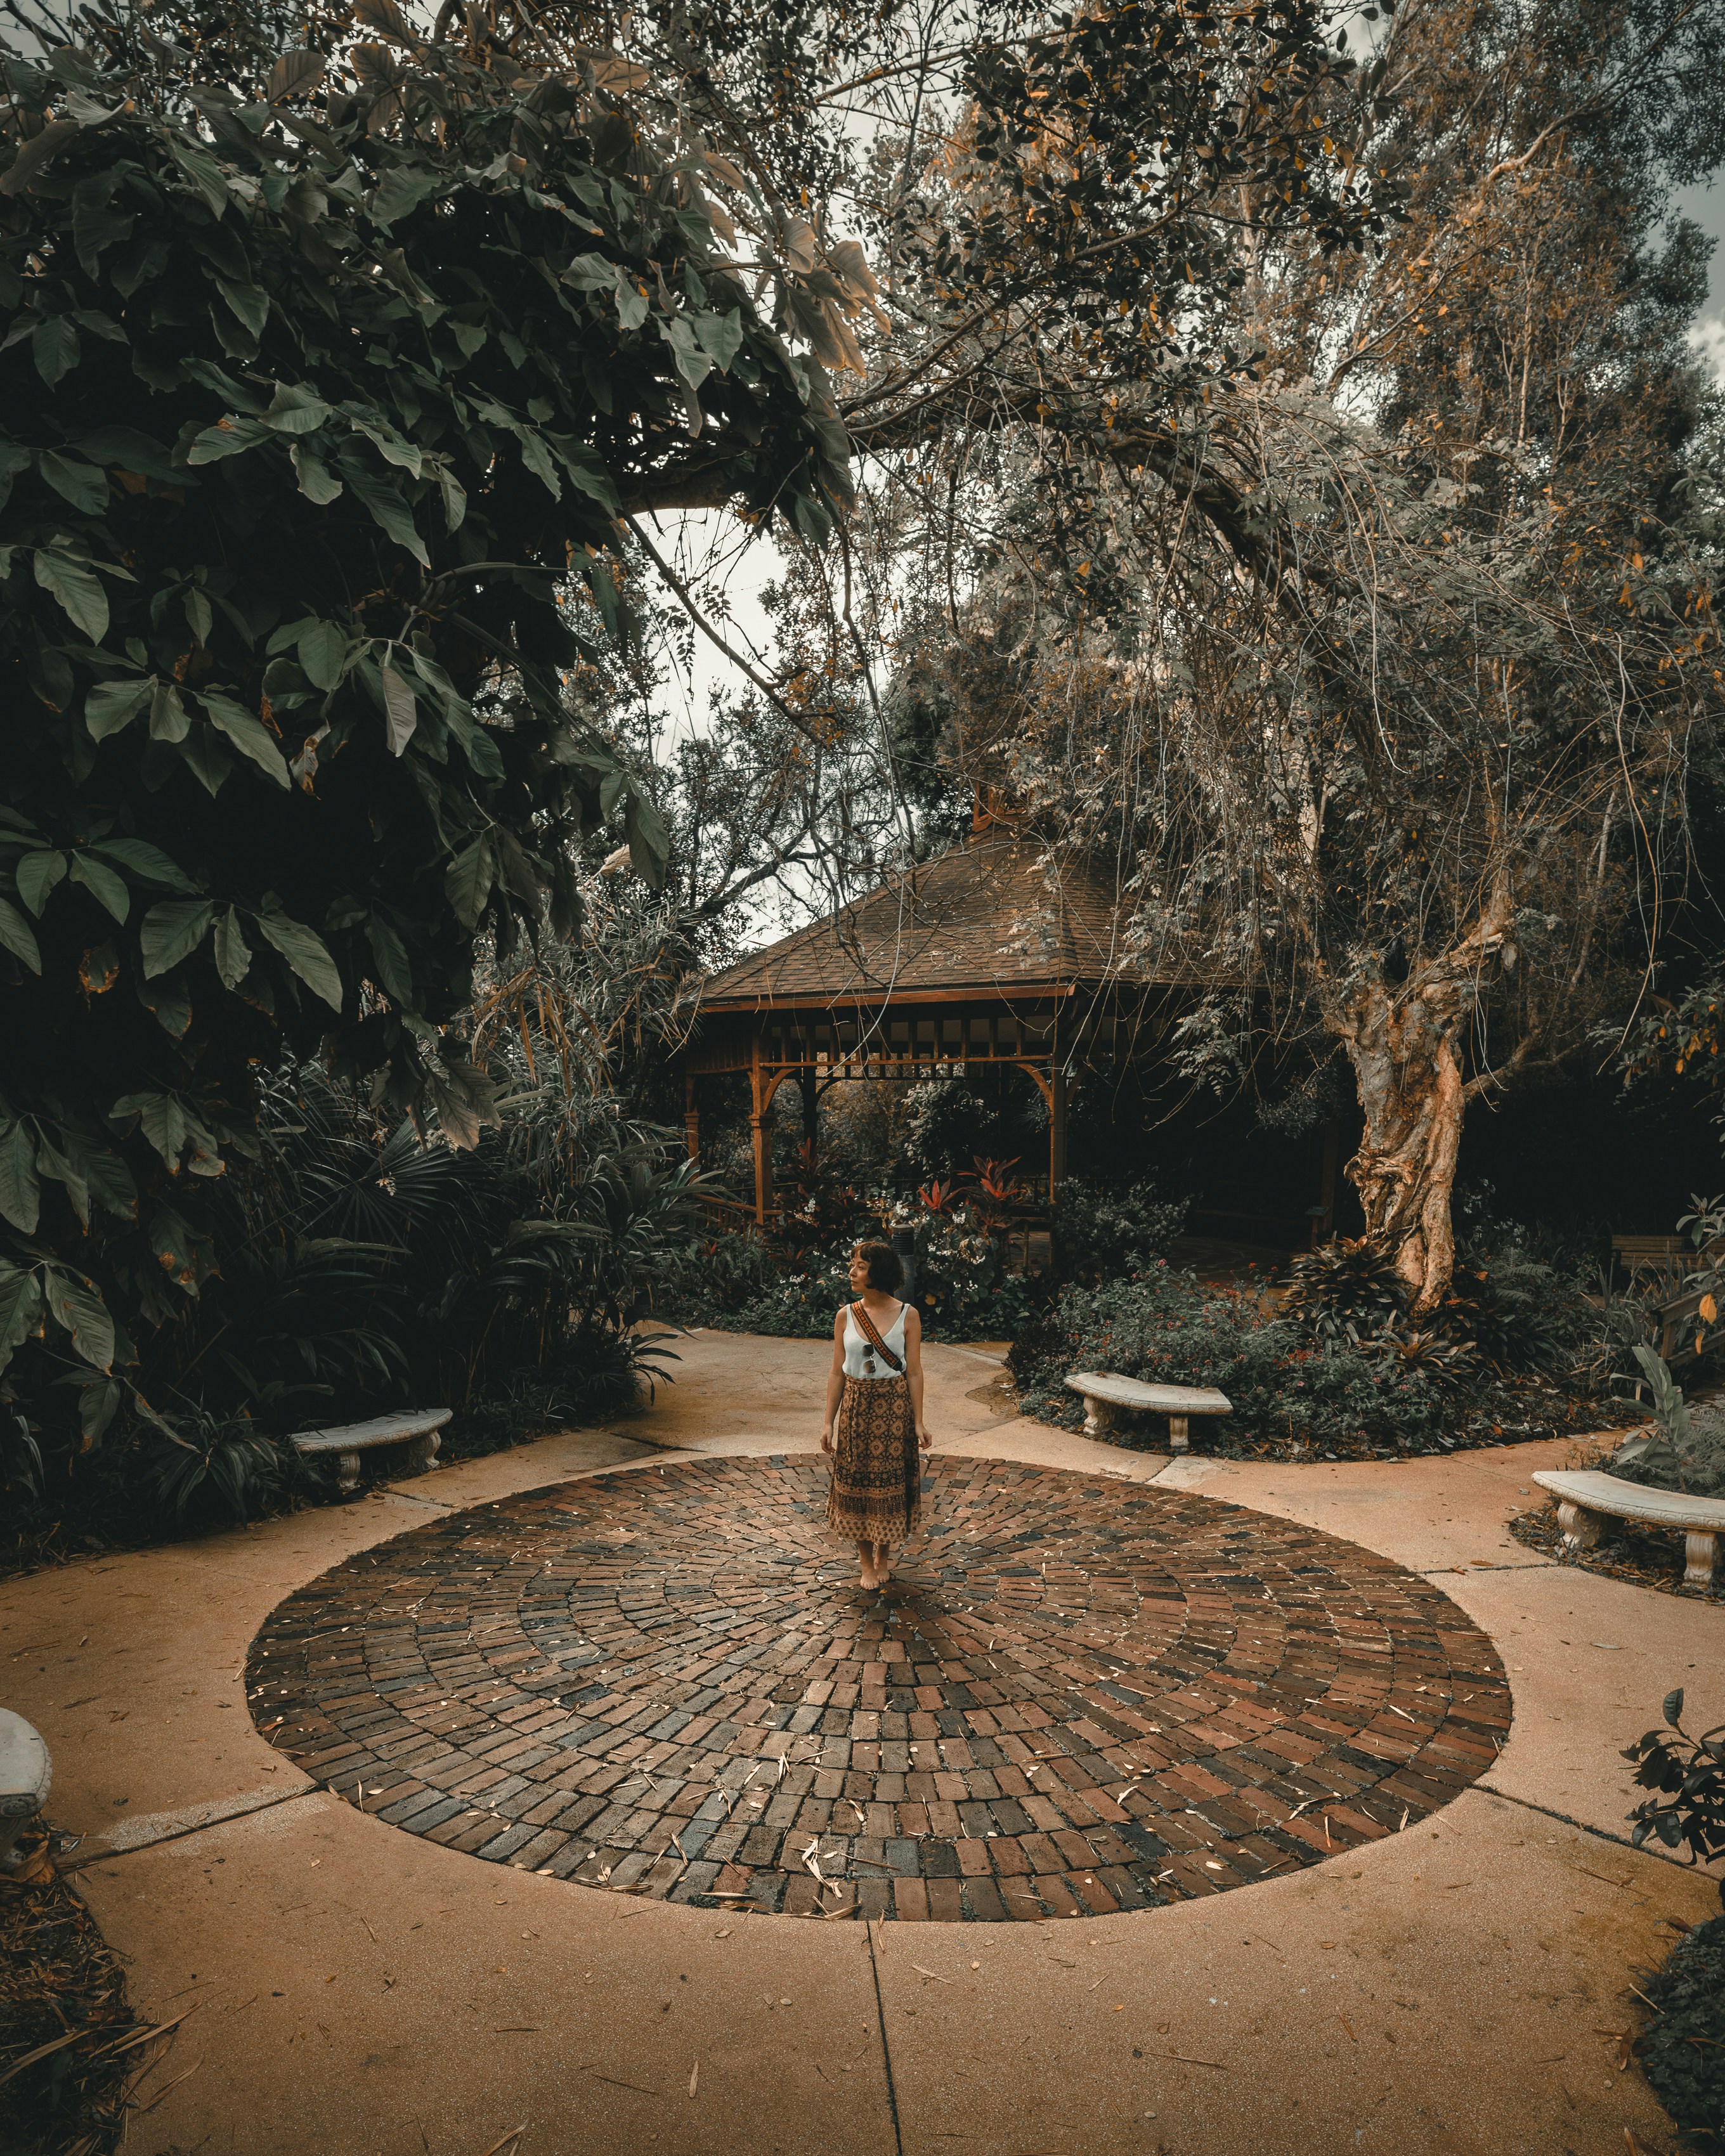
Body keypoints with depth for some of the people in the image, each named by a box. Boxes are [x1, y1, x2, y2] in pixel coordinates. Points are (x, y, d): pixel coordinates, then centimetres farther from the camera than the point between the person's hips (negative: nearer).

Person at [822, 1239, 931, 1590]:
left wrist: (918, 1421, -6)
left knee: (891, 1482, 8)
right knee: (856, 1481, 7)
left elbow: (914, 1372, -4)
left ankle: (884, 1556, 29)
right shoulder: (845, 1316, -1)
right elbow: (837, 1373, 2)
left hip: (894, 1407, -2)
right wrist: (828, 1422, -1)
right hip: (856, 1407, 2)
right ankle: (866, 1562, 24)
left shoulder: (907, 1316, -6)